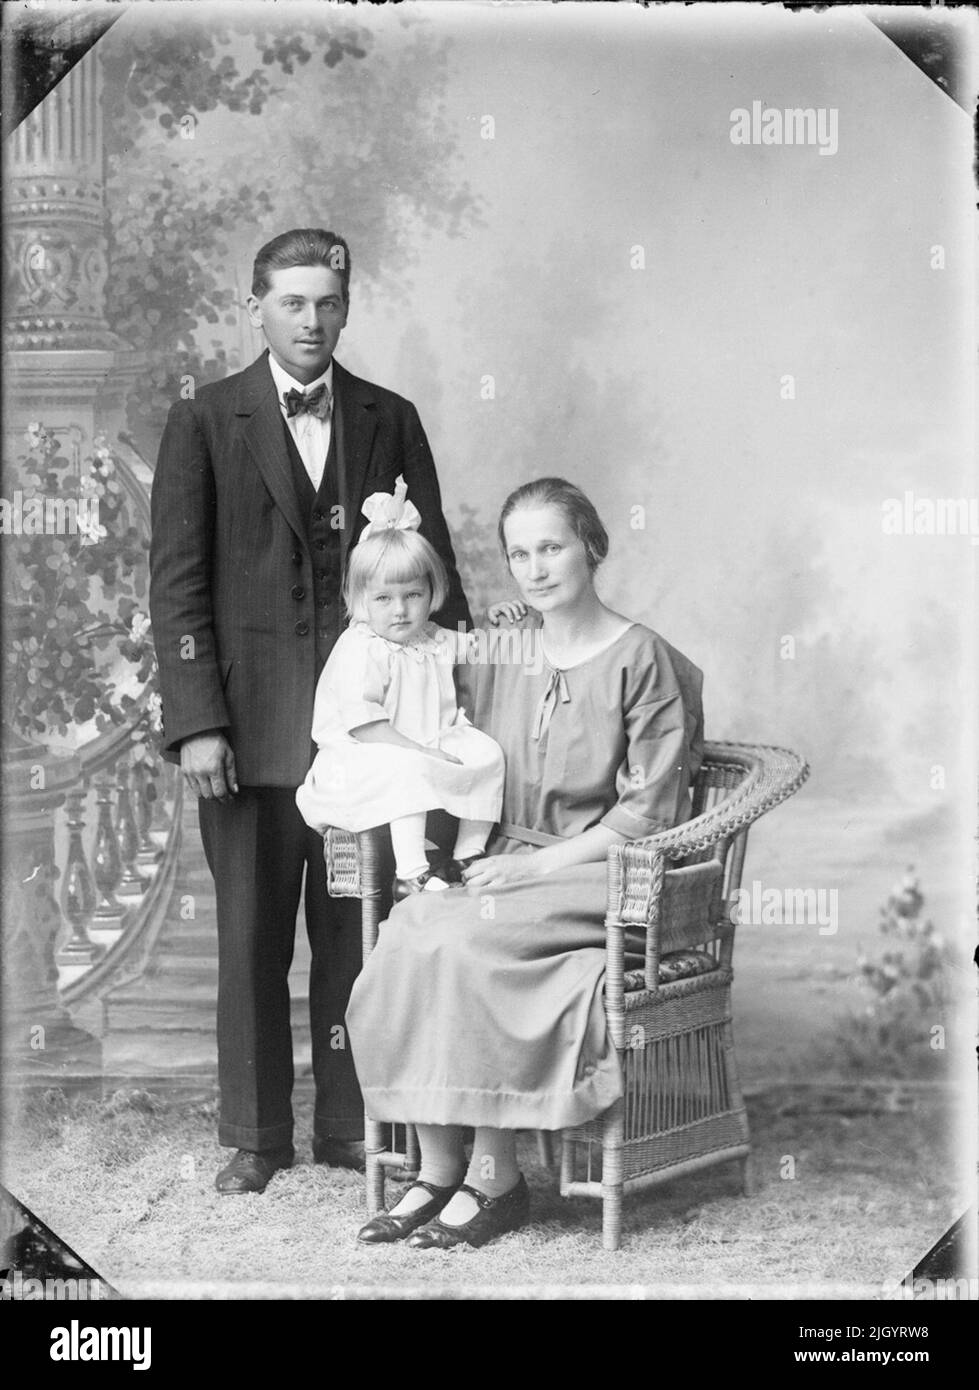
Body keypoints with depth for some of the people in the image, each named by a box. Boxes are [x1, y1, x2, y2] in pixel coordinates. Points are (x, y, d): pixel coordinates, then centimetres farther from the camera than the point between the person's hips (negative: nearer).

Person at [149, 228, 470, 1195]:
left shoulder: (390, 421, 9)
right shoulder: (204, 422, 2)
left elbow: (431, 565, 11)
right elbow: (177, 581, -3)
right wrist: (196, 722, -10)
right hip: (250, 718, -2)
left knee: (357, 933, 6)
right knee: (251, 936, 6)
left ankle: (349, 1123, 19)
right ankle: (255, 1137, 18)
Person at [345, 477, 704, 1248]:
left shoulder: (639, 658, -5)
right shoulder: (495, 654, 14)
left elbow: (648, 813, -9)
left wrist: (537, 865, -16)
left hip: (604, 877, -5)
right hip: (505, 867, 5)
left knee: (460, 938, -30)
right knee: (403, 935, -25)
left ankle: (494, 1178, -17)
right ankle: (438, 1170, -18)